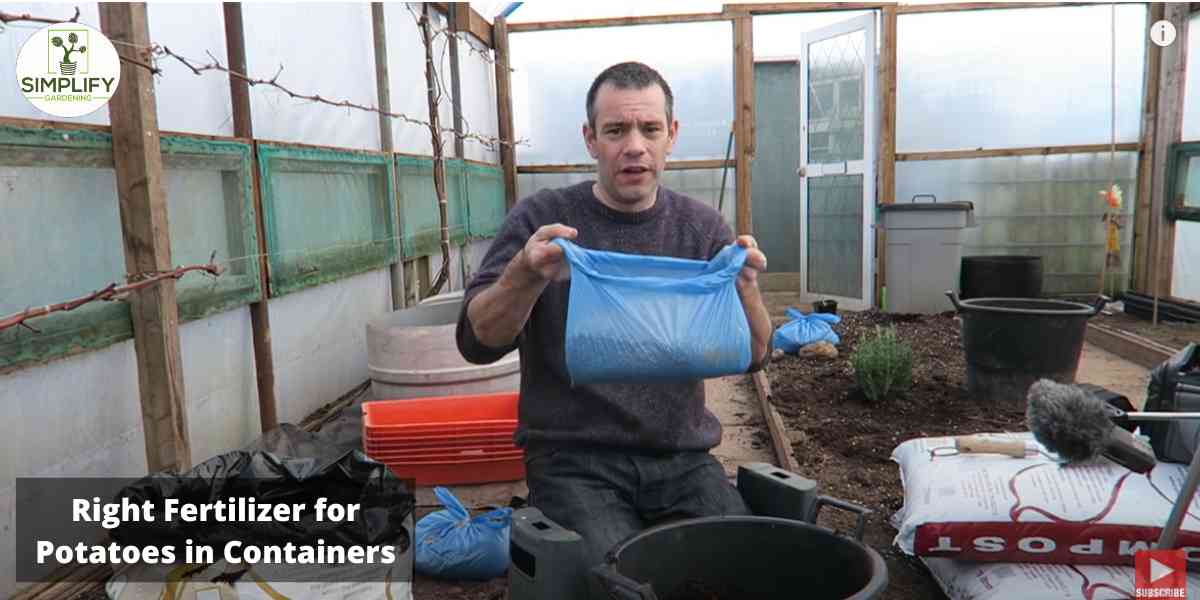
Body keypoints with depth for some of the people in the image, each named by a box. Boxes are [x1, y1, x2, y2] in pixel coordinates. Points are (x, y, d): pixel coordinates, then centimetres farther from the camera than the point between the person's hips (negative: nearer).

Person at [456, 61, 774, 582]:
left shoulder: (700, 226, 5)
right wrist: (526, 274, -28)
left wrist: (744, 288, -20)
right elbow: (477, 342, -8)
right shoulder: (542, 219, -3)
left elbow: (752, 356, 2)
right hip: (574, 461, -2)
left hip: (681, 456, 3)